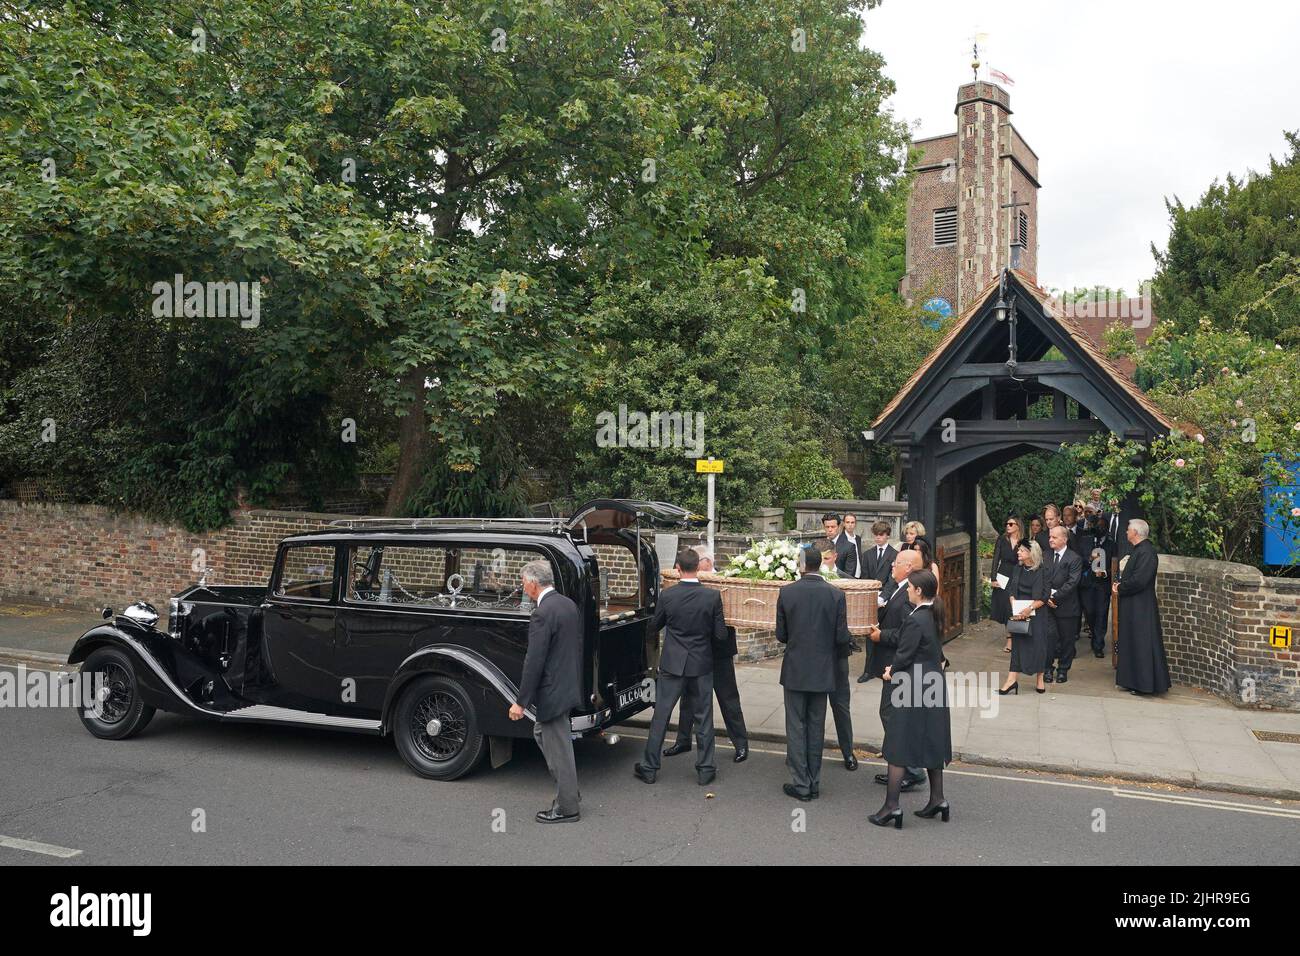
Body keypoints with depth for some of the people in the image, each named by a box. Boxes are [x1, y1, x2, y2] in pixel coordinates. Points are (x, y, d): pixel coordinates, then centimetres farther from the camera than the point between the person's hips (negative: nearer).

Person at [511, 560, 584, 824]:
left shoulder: (542, 614, -22)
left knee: (559, 749, 3)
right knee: (541, 734, 24)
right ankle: (568, 790, 30)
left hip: (552, 691, -10)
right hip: (568, 684, 10)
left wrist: (520, 702, -17)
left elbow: (534, 662, -23)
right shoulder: (568, 604, 6)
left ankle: (567, 808, 16)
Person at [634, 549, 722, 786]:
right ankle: (705, 769, 17)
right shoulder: (712, 596, -11)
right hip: (702, 664, 0)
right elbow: (720, 635, -7)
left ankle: (649, 768, 15)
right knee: (703, 717, 11)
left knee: (660, 715, 9)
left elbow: (653, 627, 4)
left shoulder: (667, 595, -10)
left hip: (672, 664, 0)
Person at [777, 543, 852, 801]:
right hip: (822, 671, 1)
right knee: (816, 727, 13)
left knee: (796, 726, 7)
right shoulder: (836, 595, -8)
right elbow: (842, 637, -7)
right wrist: (849, 638, 17)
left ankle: (801, 784, 10)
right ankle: (814, 783, 21)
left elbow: (781, 634, -3)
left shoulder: (787, 592, -9)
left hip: (794, 671, -1)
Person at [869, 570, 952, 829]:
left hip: (912, 691, -9)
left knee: (899, 747, -2)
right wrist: (896, 667, 10)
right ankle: (937, 799, 25)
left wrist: (891, 672, 3)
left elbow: (904, 655, -18)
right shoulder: (934, 617, 6)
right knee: (931, 744, 17)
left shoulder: (915, 621, -21)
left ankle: (891, 805, 1)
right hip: (934, 688, 9)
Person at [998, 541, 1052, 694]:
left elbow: (1043, 597, -10)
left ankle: (1040, 681, 15)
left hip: (1037, 613, -3)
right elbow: (1010, 590, 7)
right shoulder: (1017, 569, 7)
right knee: (1018, 643, -1)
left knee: (1038, 644, 1)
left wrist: (1029, 609, -19)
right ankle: (1012, 680, -5)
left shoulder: (1041, 572, -7)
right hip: (1019, 612, 3)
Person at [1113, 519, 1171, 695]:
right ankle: (1135, 682, 22)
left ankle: (1144, 683, 4)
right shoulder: (1139, 550, 12)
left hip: (1140, 608, -10)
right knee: (1133, 642, 15)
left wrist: (1120, 588, -12)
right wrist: (1120, 583, 2)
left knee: (1141, 643, -3)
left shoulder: (1146, 552, -20)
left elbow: (1138, 580, -26)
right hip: (1133, 606, 10)